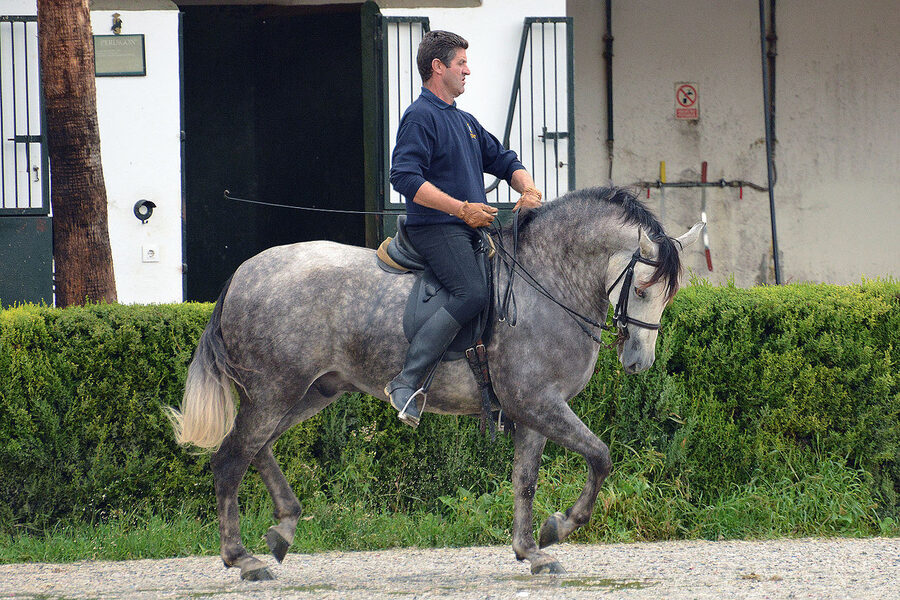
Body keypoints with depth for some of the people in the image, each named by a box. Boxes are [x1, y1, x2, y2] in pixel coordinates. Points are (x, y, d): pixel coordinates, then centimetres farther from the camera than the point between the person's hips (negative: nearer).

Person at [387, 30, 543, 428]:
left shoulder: (465, 122, 23)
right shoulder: (421, 117, -7)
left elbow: (503, 160, 28)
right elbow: (405, 178, -19)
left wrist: (529, 191, 5)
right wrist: (463, 209, -23)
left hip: (472, 230, 10)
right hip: (436, 228, -10)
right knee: (472, 294, -29)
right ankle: (407, 383, -33)